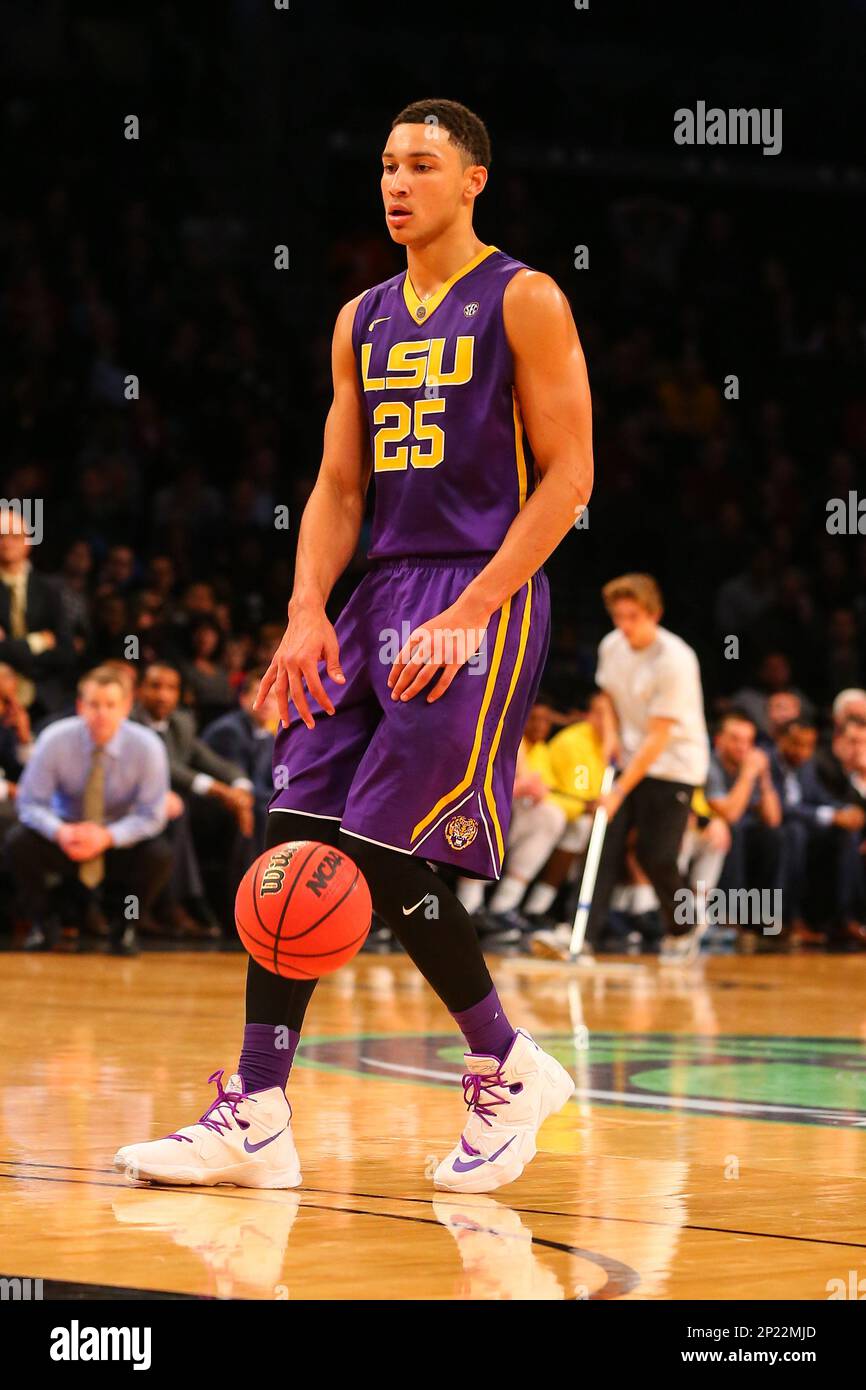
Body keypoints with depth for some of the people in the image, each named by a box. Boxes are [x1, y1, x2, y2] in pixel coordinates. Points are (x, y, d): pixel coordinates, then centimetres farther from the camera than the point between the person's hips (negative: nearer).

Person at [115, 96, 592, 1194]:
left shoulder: (522, 302, -4)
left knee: (386, 848, -13)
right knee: (297, 836, -3)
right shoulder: (362, 322, 16)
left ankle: (510, 1071, 7)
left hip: (481, 599, -7)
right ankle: (256, 1119, -2)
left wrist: (468, 612, -16)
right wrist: (307, 613, -1)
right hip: (380, 594, 7)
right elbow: (338, 487, 16)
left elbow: (568, 475, -9)